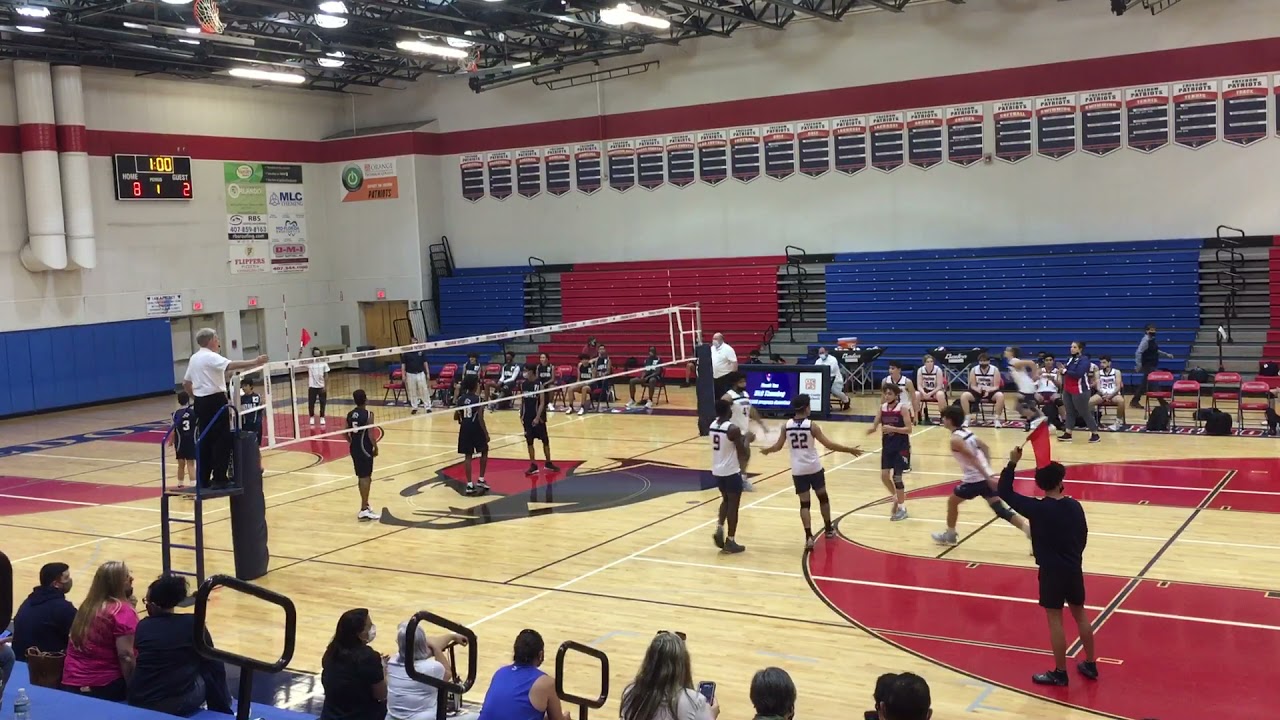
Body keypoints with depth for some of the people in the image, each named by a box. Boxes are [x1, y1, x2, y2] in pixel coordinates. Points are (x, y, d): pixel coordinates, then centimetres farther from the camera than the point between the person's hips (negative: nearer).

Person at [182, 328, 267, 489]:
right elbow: (231, 365, -30)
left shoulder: (194, 358, 15)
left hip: (201, 403, 9)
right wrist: (255, 362, -35)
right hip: (215, 401, -9)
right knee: (222, 440, -5)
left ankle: (203, 480, 15)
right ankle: (219, 479, -6)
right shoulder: (210, 357, -12)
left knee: (205, 441, 12)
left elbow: (186, 383, 22)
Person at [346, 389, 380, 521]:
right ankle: (364, 510, -5)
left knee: (361, 477, 18)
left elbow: (346, 433, 7)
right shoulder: (368, 415, -15)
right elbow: (370, 435, -18)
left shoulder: (350, 414, 5)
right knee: (365, 478, -4)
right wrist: (375, 447, -4)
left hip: (354, 448, 7)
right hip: (365, 449, -7)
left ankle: (365, 505, 30)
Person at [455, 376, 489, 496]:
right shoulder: (478, 399, -12)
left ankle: (469, 485, 2)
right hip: (476, 429, -4)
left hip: (465, 429, 4)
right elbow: (480, 419, -16)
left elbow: (456, 417, 7)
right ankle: (481, 479, 14)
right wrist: (486, 433, -9)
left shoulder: (460, 399, 3)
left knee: (467, 455, 6)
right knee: (484, 451, 17)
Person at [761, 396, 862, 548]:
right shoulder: (811, 425, -12)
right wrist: (849, 450, -5)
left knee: (804, 503, 5)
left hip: (798, 470, 2)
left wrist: (767, 450, 26)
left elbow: (778, 446, 4)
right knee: (823, 497, 20)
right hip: (814, 468, -2)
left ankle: (809, 536, -7)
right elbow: (828, 444, -13)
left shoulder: (786, 426, -3)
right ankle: (828, 529, 33)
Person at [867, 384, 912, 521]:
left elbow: (909, 429, -16)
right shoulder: (882, 408, 2)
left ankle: (902, 508, 10)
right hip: (887, 446, 5)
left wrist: (892, 429, -27)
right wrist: (872, 429, -22)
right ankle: (896, 498, 29)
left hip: (901, 447, -5)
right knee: (884, 476, 3)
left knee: (896, 477, -3)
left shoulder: (903, 408, -13)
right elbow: (875, 426, 1)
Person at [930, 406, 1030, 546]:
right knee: (1001, 510, 6)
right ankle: (1031, 532, -3)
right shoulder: (967, 431, 12)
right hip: (985, 476, 8)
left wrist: (988, 478, -24)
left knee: (952, 501, 16)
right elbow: (985, 448, 19)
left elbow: (973, 458, -21)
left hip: (975, 479, -8)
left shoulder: (955, 439, -15)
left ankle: (950, 535, 28)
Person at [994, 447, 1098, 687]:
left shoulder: (1037, 508, -18)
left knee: (1055, 619, 2)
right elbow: (1083, 536, 8)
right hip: (1074, 568, 5)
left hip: (1052, 571, -5)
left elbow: (1005, 492, -14)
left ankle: (1060, 673, 9)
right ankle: (1090, 664, 28)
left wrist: (1012, 463, -14)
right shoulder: (1074, 506, -3)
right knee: (1080, 614, 18)